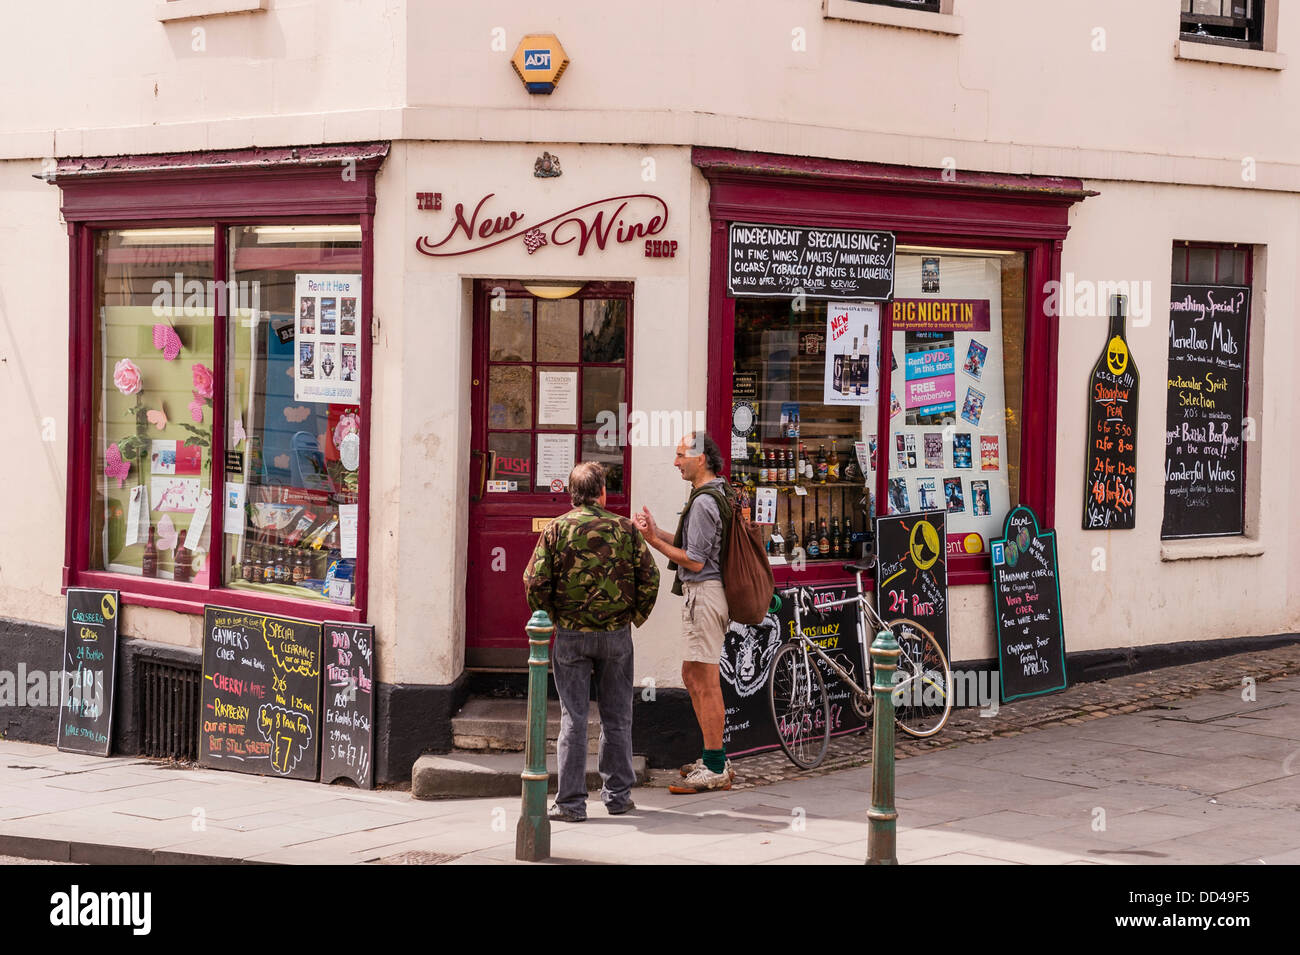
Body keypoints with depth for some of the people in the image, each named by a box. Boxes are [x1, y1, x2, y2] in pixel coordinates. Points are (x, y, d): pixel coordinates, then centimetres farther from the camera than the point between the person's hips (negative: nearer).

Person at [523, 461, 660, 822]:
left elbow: (535, 583, -8)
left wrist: (548, 619, 7)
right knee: (616, 717, 12)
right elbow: (650, 578, -2)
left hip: (571, 635, -1)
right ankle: (617, 794, 18)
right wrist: (635, 616, 11)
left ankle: (571, 802, 4)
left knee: (573, 717, 3)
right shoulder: (624, 528, -1)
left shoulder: (557, 529, -4)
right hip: (617, 634, 1)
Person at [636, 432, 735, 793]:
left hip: (704, 593, -11)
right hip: (700, 594, 11)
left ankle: (715, 770, -5)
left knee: (706, 683, -8)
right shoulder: (716, 493, 16)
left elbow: (695, 560, -18)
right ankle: (714, 759, 24)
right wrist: (656, 531, 13)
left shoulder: (704, 502, -17)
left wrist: (654, 541, -13)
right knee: (692, 677, 17)